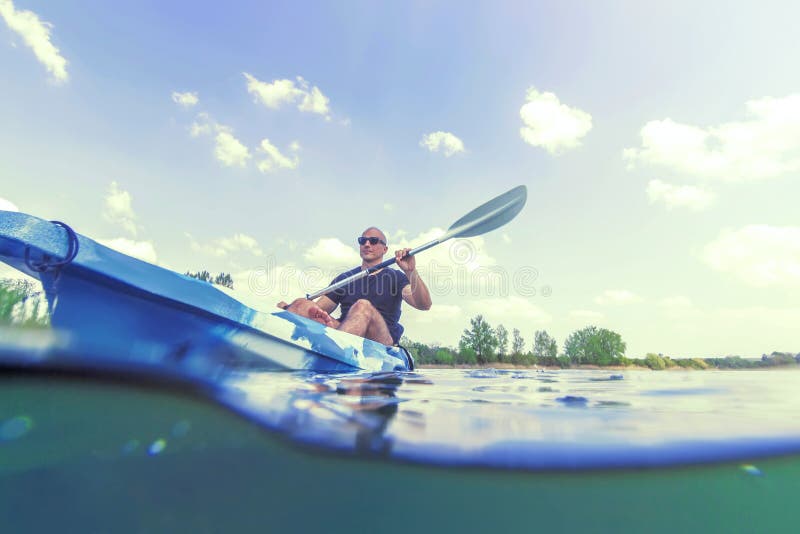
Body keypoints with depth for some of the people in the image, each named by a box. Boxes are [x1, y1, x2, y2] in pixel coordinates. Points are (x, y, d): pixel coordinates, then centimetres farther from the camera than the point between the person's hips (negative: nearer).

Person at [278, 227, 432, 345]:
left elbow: (424, 305, -4)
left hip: (383, 342, -3)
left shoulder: (395, 277, 13)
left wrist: (411, 272, -21)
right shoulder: (344, 278, 22)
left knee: (363, 306, -35)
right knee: (302, 304, -17)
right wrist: (287, 309, -3)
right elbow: (317, 309, 16)